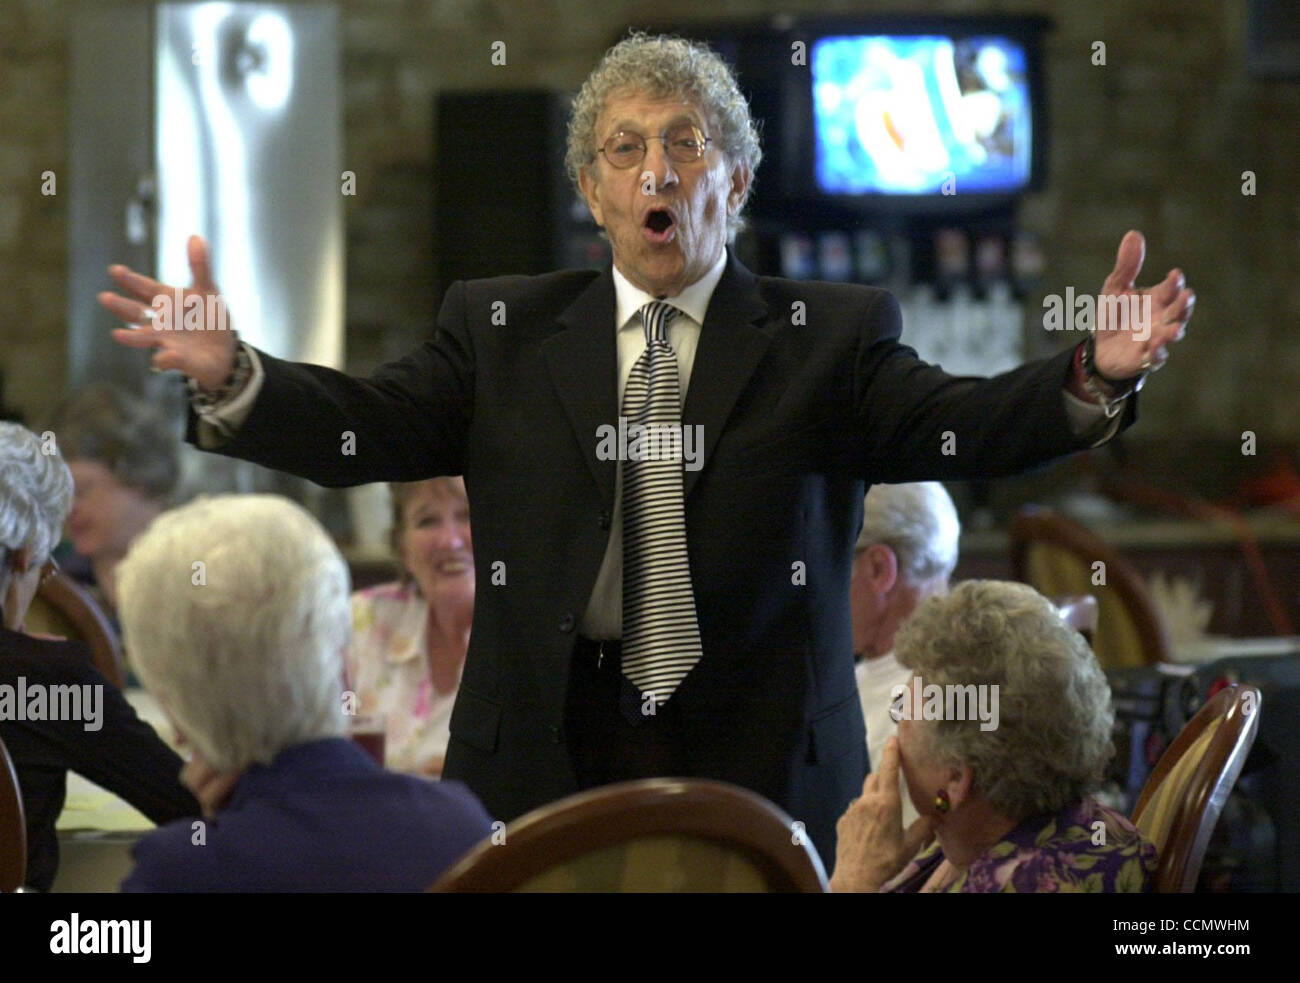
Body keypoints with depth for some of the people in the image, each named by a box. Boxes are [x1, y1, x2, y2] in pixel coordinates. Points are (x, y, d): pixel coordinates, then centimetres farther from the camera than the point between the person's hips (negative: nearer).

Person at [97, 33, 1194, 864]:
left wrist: (1093, 378, -28)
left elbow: (960, 423, -7)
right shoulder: (504, 330, 11)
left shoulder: (832, 334, 6)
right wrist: (230, 373, -19)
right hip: (546, 770, 1)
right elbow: (371, 426, 0)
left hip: (764, 775, -1)